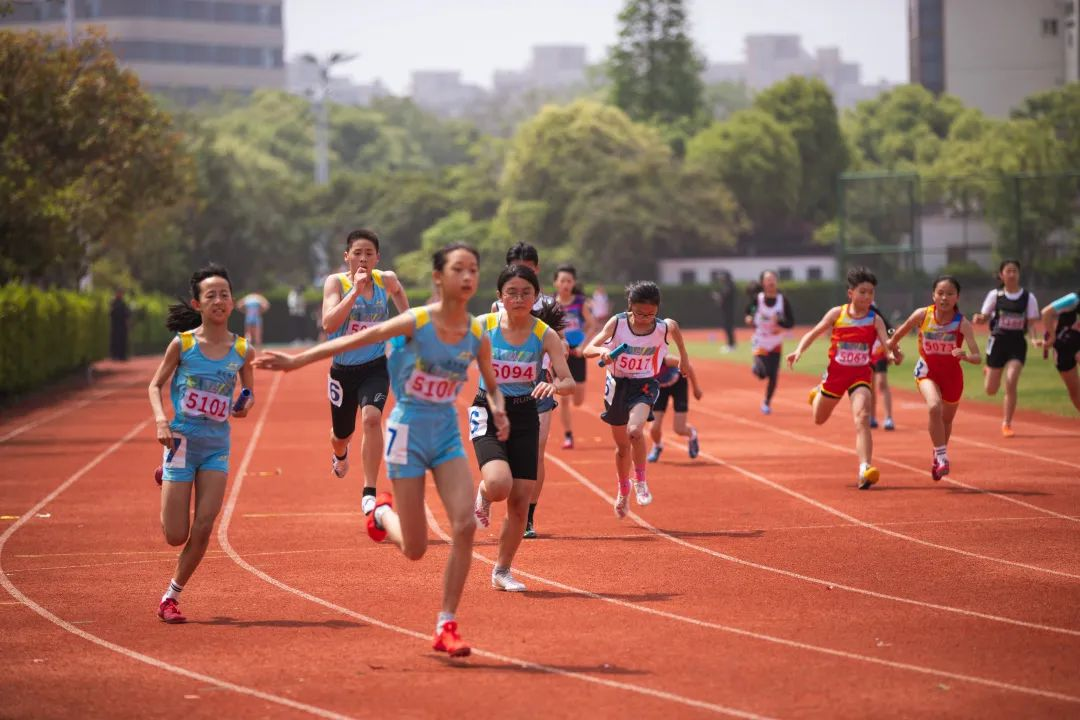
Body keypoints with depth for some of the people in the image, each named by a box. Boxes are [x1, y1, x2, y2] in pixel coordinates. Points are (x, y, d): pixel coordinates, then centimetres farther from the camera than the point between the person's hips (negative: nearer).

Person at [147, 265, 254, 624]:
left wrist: (245, 405, -10)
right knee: (175, 536, -1)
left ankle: (172, 595, 9)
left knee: (204, 528, -11)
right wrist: (160, 419, -15)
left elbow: (249, 392, 14)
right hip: (182, 441, -2)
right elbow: (155, 385, 3)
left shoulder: (242, 350, -1)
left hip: (217, 446, 2)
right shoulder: (182, 344, -7)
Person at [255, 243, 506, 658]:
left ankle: (446, 627, -7)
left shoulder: (477, 338, -3)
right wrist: (296, 361, -12)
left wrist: (498, 410, -9)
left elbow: (491, 386, 14)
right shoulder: (416, 322, -14)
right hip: (409, 432, -3)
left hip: (447, 434, 3)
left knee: (465, 523, -18)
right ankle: (382, 511, 37)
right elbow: (354, 341, -10)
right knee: (415, 549, 0)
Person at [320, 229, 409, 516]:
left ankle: (369, 493, -24)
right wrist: (356, 291, -31)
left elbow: (398, 291, 23)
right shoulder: (336, 282, -13)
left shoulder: (386, 280, -4)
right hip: (343, 369, 0)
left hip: (375, 367, 0)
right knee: (342, 434, 18)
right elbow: (328, 324, -28)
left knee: (371, 418, -28)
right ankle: (340, 455, 59)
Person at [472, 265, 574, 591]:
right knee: (499, 484, -27)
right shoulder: (483, 326, -7)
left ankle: (502, 571, 19)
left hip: (525, 417, 2)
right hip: (488, 412, -2)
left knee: (520, 501, 1)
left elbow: (569, 382, -11)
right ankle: (483, 495, 12)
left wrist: (554, 385, -33)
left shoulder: (545, 335, -6)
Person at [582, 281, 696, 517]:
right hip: (617, 384, 2)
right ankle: (623, 491, 39)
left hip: (644, 385, -2)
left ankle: (640, 481, -9)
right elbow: (587, 350, -16)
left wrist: (684, 358, 20)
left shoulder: (663, 328, -15)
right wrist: (602, 350, -38)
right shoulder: (617, 323, -16)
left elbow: (674, 326, 11)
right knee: (622, 445, 15)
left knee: (635, 430, -30)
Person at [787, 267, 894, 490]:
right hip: (836, 372, 2)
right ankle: (817, 394, 59)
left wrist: (891, 353, -41)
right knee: (819, 419, 21)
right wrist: (799, 350, -12)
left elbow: (887, 344, -18)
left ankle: (864, 470, -33)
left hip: (861, 374, -2)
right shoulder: (837, 313, -4)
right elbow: (814, 333, 4)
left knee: (862, 417, -25)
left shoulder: (875, 320, -6)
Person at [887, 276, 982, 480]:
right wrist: (892, 348, 16)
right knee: (934, 407, -29)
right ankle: (942, 456, -18)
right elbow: (897, 335, 2)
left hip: (952, 374, 1)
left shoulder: (962, 323, -22)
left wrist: (965, 356, -49)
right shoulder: (922, 315, -18)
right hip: (927, 371, -1)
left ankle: (938, 456, 46)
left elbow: (978, 357, -29)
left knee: (946, 419, 19)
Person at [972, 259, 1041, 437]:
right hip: (998, 341, 1)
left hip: (1017, 343, -1)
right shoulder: (995, 295, -2)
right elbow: (985, 317, 2)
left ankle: (1007, 424, -3)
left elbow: (1031, 323, 0)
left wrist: (1034, 338, -19)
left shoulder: (1028, 297, -2)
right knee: (991, 390, 7)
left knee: (1011, 383, -17)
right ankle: (988, 372, 46)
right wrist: (979, 319, -21)